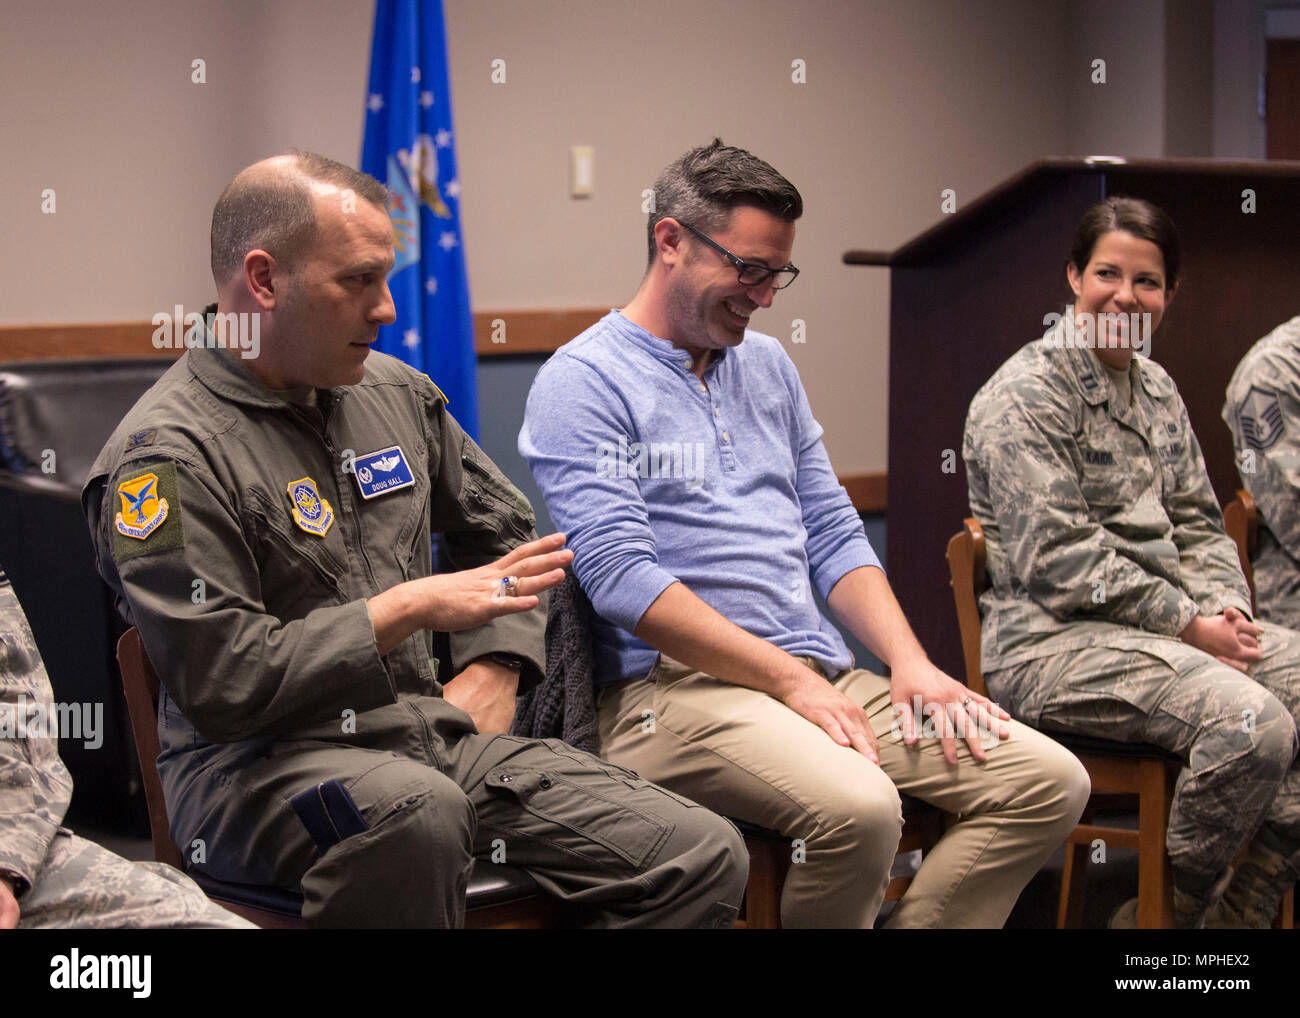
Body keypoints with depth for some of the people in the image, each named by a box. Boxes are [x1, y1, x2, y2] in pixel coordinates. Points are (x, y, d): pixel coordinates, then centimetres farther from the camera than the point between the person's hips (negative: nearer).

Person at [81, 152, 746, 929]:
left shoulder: (396, 394, 15)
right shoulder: (167, 455, -8)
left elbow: (506, 529, 30)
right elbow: (220, 685, -16)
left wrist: (496, 669, 12)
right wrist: (412, 608, -14)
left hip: (435, 734, 6)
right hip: (258, 764, -6)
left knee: (706, 857, -11)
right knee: (416, 808, -43)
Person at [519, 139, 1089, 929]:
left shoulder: (766, 363, 21)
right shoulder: (581, 383, -3)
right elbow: (623, 579, -14)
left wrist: (911, 662, 2)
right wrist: (791, 680, -15)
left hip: (817, 675, 8)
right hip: (676, 685, -8)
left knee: (1050, 781, -9)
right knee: (857, 808, -35)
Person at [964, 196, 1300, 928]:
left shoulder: (1157, 389, 17)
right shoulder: (1026, 395, -10)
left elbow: (1198, 521, 18)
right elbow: (1058, 559, -16)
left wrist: (1226, 606, -3)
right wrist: (1188, 623, -15)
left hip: (1168, 625, 9)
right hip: (1054, 638, -9)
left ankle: (1241, 914, 1)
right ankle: (1160, 917, -8)